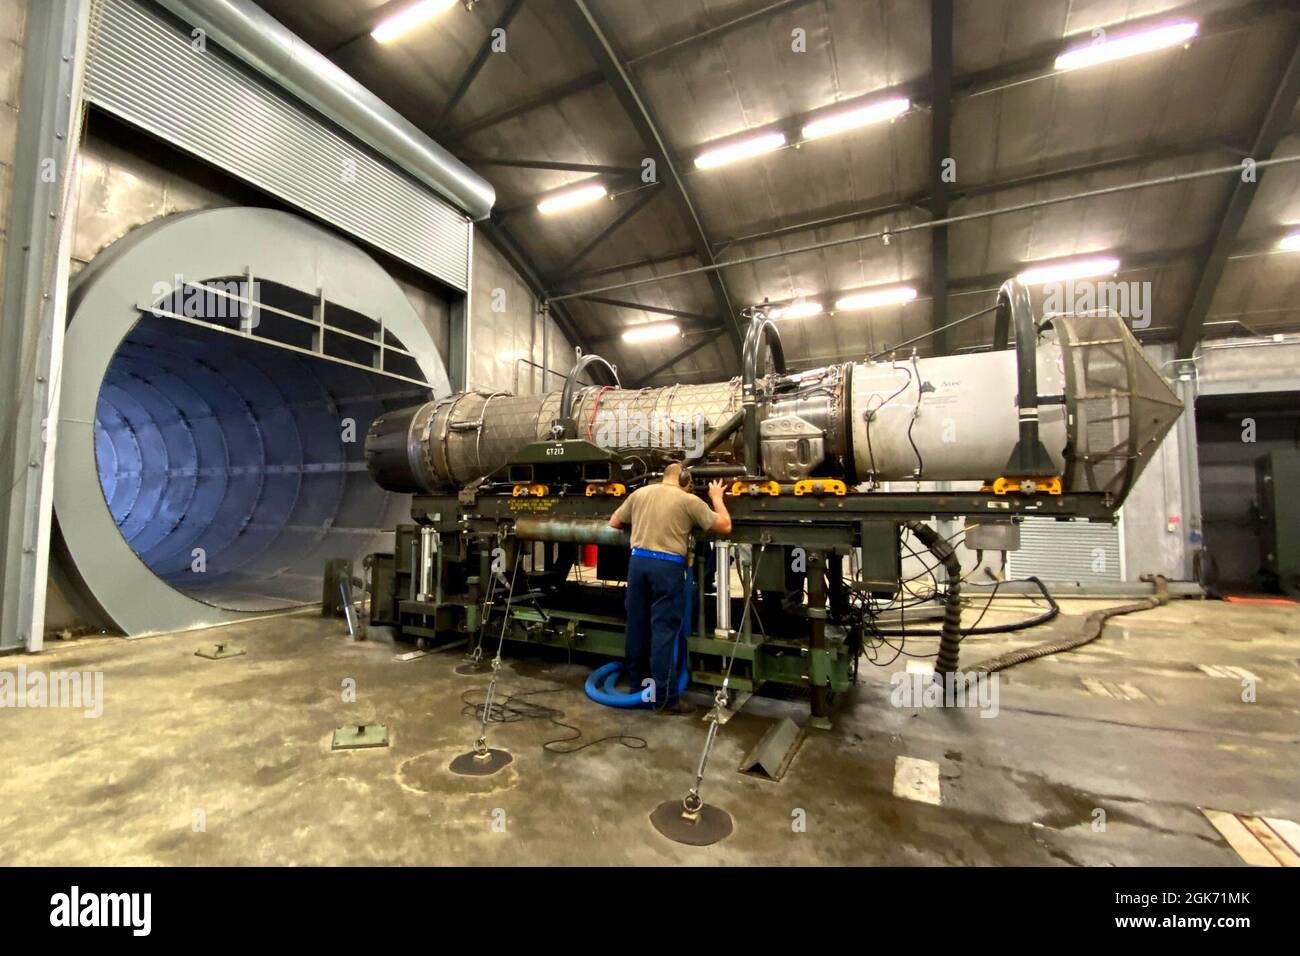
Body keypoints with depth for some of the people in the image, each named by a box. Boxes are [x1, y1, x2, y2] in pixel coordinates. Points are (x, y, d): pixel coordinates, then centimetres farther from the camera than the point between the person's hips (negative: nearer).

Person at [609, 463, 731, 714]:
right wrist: (717, 498, 17)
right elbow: (725, 526, 2)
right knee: (664, 629, 0)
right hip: (668, 566, -4)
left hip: (638, 561, 5)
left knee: (637, 624, 15)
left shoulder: (639, 493, 12)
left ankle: (636, 684, 29)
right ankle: (664, 697, 6)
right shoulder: (689, 500, 0)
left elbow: (614, 523, 20)